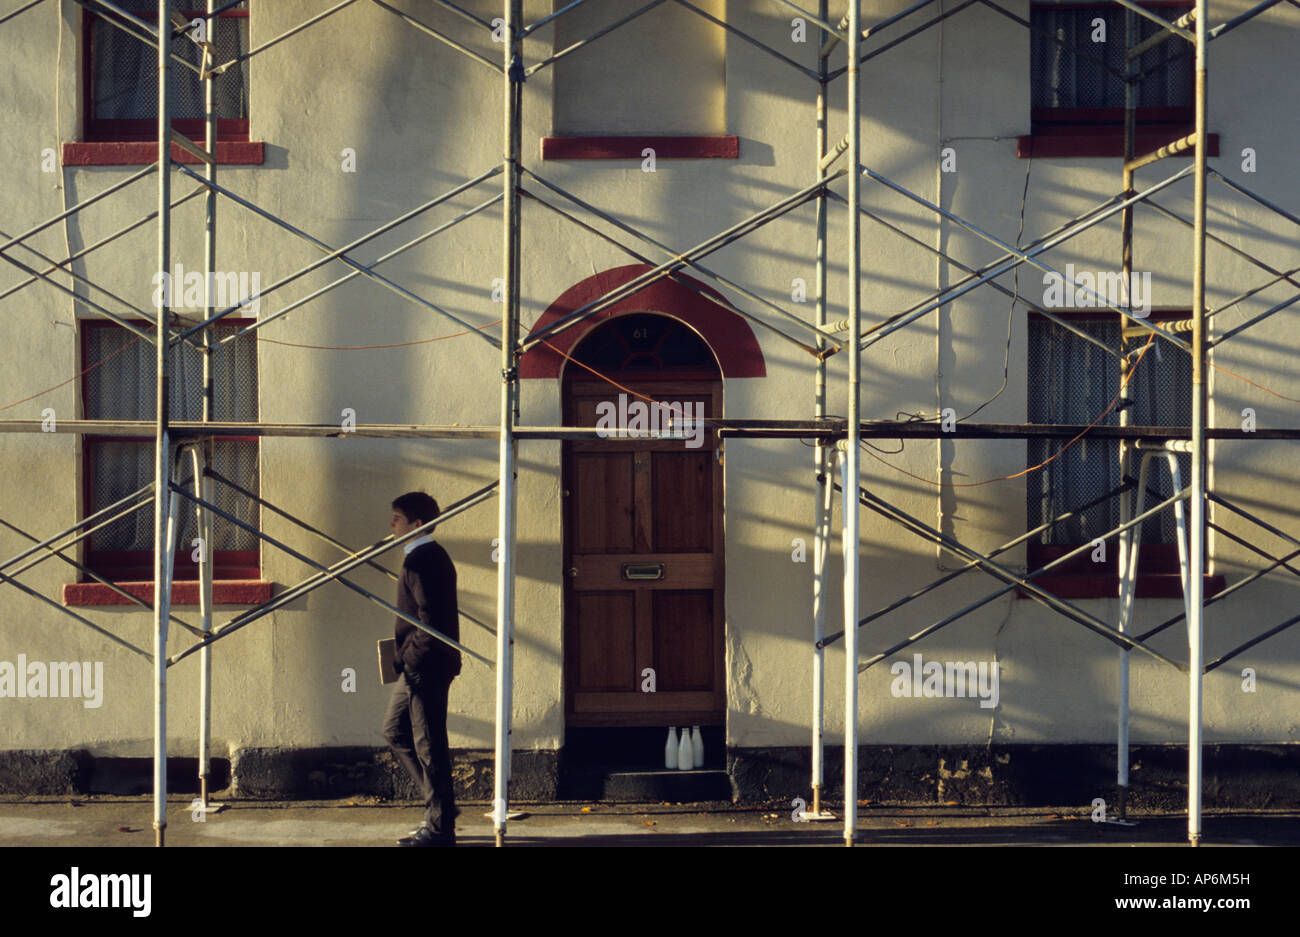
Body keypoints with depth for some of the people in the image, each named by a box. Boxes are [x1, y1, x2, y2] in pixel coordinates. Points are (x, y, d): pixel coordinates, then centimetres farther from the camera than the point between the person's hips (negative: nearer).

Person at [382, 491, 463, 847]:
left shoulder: (420, 560, -16)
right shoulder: (433, 556, 16)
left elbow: (428, 618, -23)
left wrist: (409, 657, -15)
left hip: (424, 667, -11)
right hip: (420, 667, 11)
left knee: (428, 744, -5)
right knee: (395, 730, 18)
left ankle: (440, 827, 1)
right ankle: (439, 807, 21)